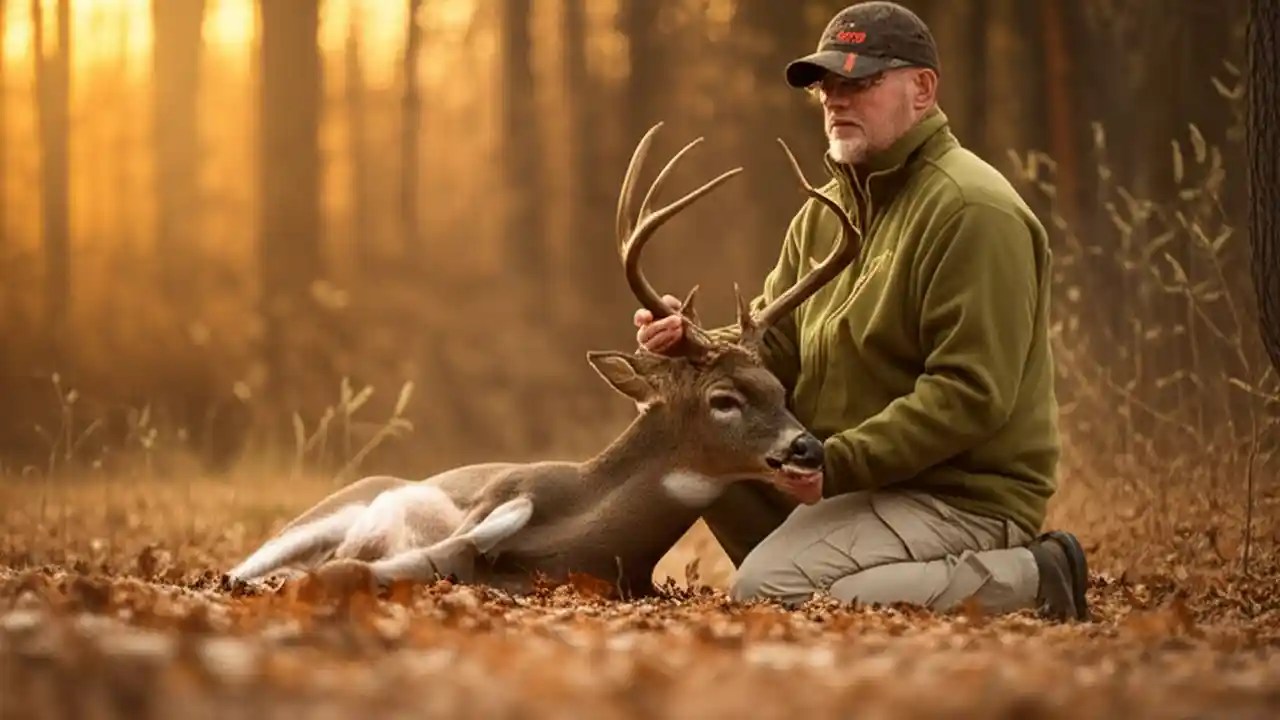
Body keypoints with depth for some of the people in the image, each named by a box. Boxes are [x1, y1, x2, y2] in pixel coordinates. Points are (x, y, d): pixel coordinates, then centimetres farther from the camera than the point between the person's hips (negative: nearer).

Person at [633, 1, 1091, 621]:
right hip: (864, 479, 9)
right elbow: (772, 347, 10)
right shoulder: (824, 212, 13)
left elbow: (971, 395, -23)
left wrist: (838, 462, -27)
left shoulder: (972, 213, -16)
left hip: (965, 495, -9)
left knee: (763, 592, -24)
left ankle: (1021, 579, -13)